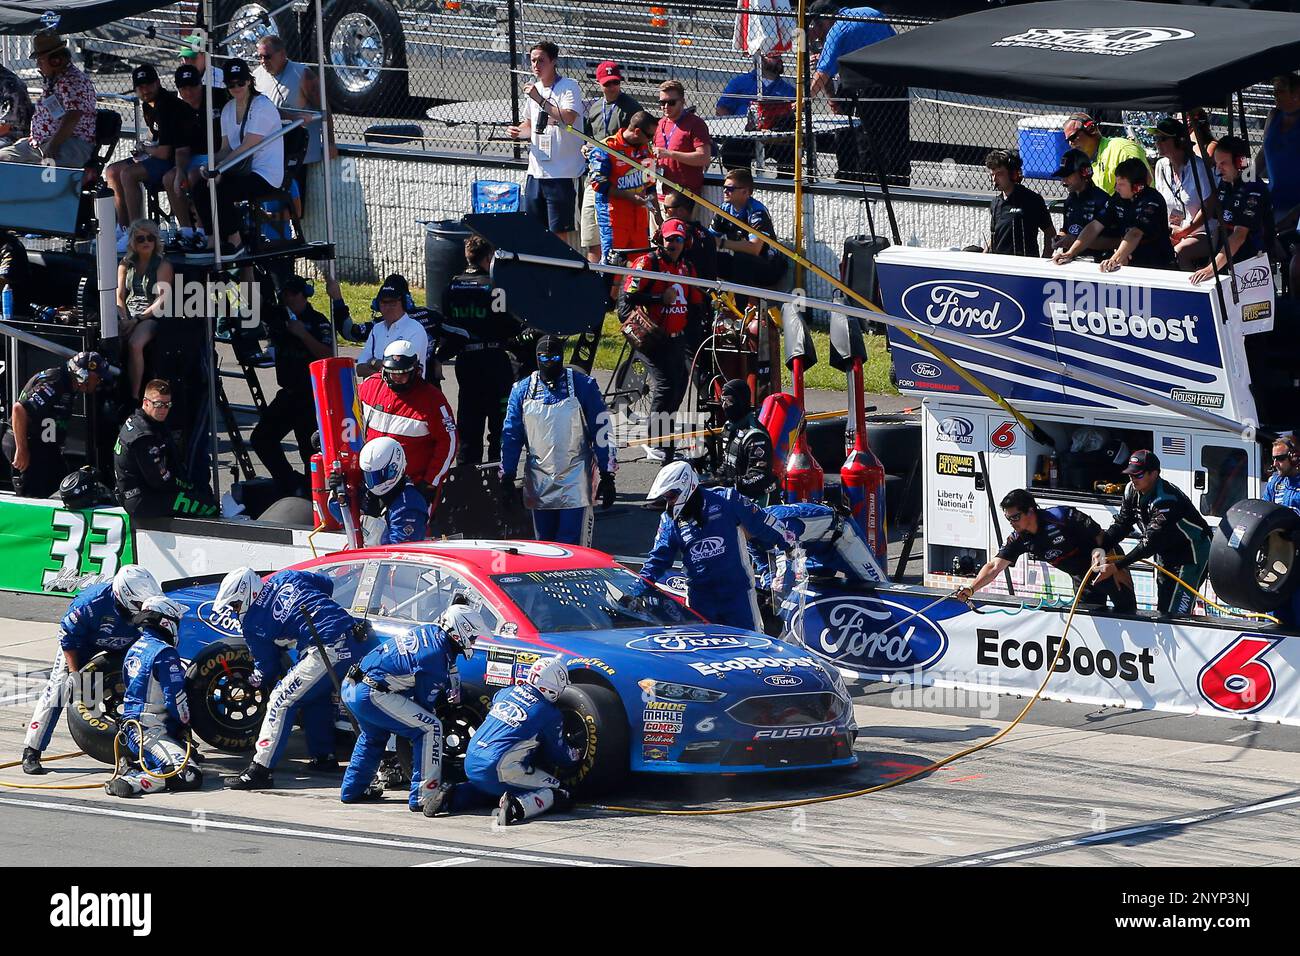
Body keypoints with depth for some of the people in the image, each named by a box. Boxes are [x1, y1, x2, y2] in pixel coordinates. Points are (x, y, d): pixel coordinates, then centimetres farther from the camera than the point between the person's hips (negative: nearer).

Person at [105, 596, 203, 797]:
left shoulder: (134, 650, 16)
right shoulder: (164, 653, -13)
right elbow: (176, 698, -13)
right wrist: (185, 725, 7)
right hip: (151, 733, -10)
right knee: (190, 776, -23)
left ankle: (130, 766, 8)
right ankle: (131, 781, -28)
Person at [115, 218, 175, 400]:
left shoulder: (163, 265, 3)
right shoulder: (126, 264, 17)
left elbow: (162, 300, -7)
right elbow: (119, 297, 12)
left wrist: (137, 320, -17)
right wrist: (124, 320, -9)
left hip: (152, 317, -4)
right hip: (128, 315, 4)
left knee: (134, 344, -35)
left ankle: (134, 396, -32)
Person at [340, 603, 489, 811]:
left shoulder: (430, 632, 11)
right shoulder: (436, 655, -15)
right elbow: (426, 703, -4)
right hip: (373, 696, -10)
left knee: (373, 736, 35)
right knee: (430, 728, -10)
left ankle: (352, 790, 47)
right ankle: (423, 798, -11)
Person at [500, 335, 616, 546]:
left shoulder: (583, 386, -2)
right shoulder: (522, 390, 6)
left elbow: (602, 432, 0)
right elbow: (511, 436, 10)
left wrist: (607, 476, -2)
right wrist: (507, 479, 6)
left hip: (575, 486, -3)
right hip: (539, 486, 4)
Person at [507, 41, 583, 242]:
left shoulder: (569, 87, -8)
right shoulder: (534, 88, 15)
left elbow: (568, 118, -25)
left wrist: (540, 99, -23)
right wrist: (519, 132, 6)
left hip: (561, 174, -7)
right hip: (536, 171, 7)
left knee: (558, 232, -6)